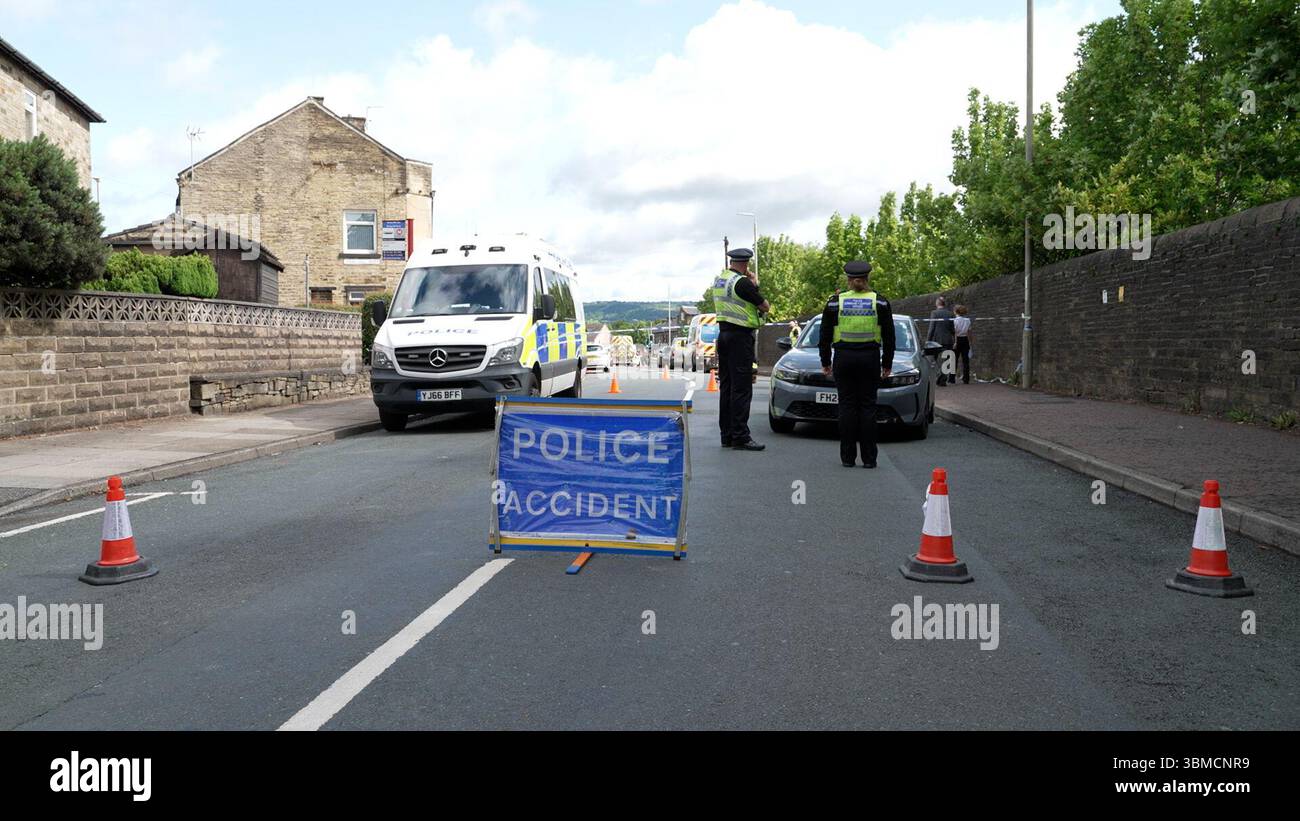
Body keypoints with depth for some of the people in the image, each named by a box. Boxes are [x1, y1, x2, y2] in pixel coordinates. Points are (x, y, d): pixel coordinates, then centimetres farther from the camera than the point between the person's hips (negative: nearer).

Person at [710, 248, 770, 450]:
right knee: (741, 388, -7)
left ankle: (727, 434, 15)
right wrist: (755, 285, 3)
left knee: (726, 386, 11)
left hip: (723, 333, 9)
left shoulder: (718, 280, 10)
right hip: (740, 336, -9)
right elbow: (765, 307, -9)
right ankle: (740, 436, -8)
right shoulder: (742, 282, -15)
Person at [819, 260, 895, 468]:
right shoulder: (880, 302, 2)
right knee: (868, 406, 4)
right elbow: (889, 337, 5)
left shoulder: (835, 302, 1)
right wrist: (887, 364, 12)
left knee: (847, 406, 3)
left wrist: (825, 362, 13)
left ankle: (848, 457, 3)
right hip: (870, 358, 0)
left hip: (843, 358, 0)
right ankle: (869, 458, 3)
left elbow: (825, 336, 5)